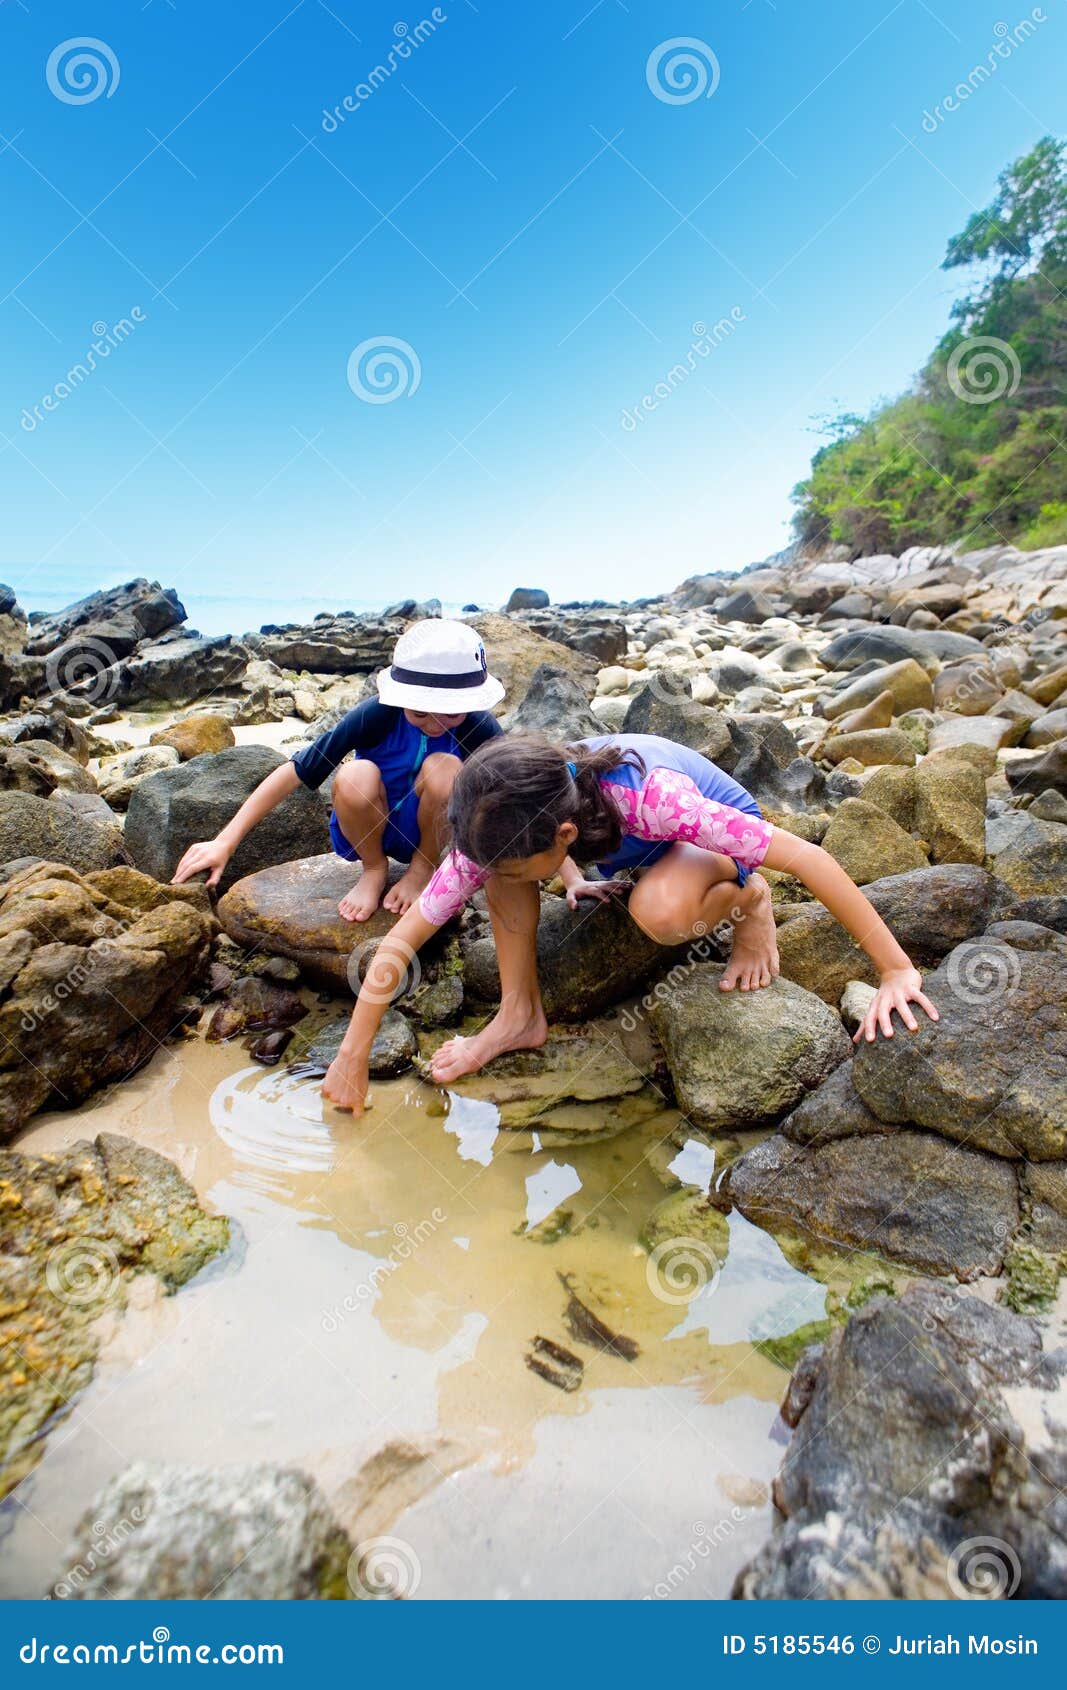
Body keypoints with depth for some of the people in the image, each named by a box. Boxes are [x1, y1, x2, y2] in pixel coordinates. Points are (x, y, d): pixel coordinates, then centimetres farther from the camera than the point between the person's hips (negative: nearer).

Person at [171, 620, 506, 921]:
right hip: (367, 829, 0)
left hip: (432, 830, 0)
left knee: (443, 767, -31)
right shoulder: (376, 714, -24)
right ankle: (373, 869, -5)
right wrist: (226, 842, -21)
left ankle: (423, 867, -5)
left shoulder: (481, 729, -21)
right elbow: (295, 771, -21)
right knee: (355, 775, -34)